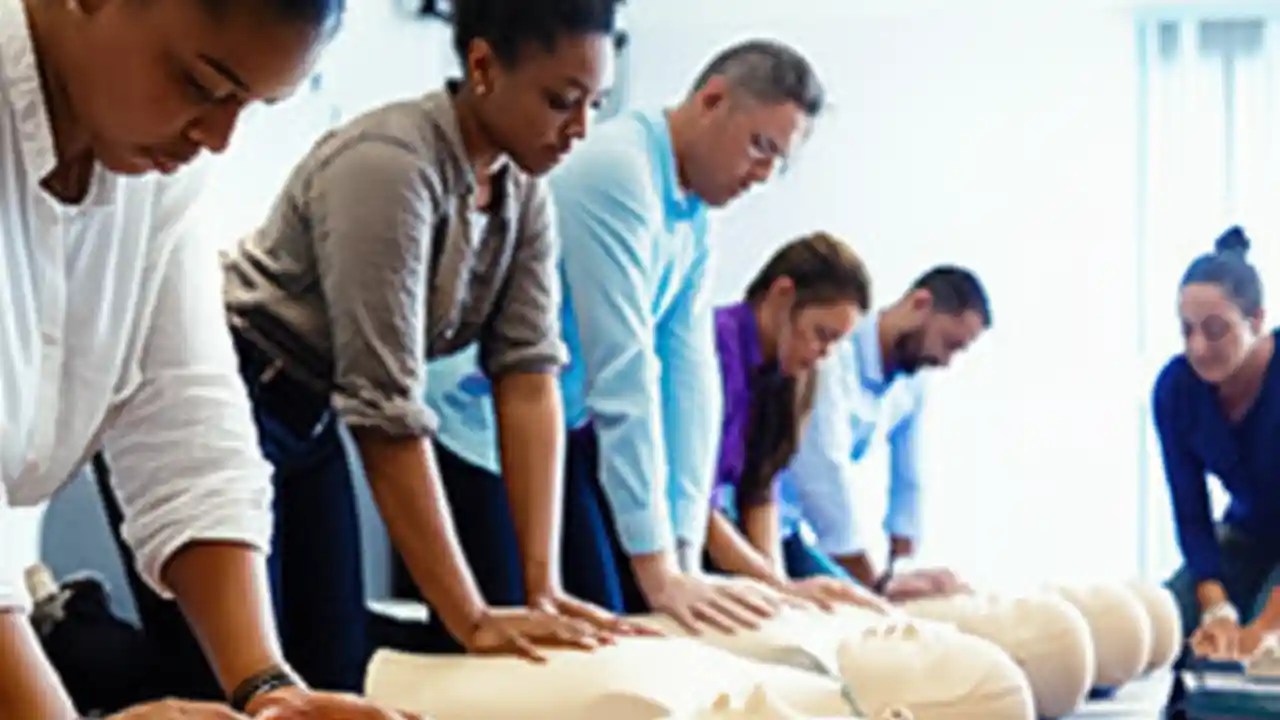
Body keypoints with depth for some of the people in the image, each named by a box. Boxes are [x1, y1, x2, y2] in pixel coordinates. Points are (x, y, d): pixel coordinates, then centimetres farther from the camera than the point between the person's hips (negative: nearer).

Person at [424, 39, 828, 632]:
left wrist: (686, 558, -12)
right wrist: (658, 569, -31)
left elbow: (689, 373, -5)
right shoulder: (615, 171, -25)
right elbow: (623, 373, -30)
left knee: (642, 622, 4)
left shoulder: (694, 219, 3)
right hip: (491, 426, -8)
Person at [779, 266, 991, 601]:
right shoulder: (835, 353, -25)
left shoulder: (912, 386, 3)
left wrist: (901, 571, 2)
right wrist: (877, 584, -23)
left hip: (791, 528, 9)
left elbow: (908, 484, 11)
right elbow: (824, 475, -28)